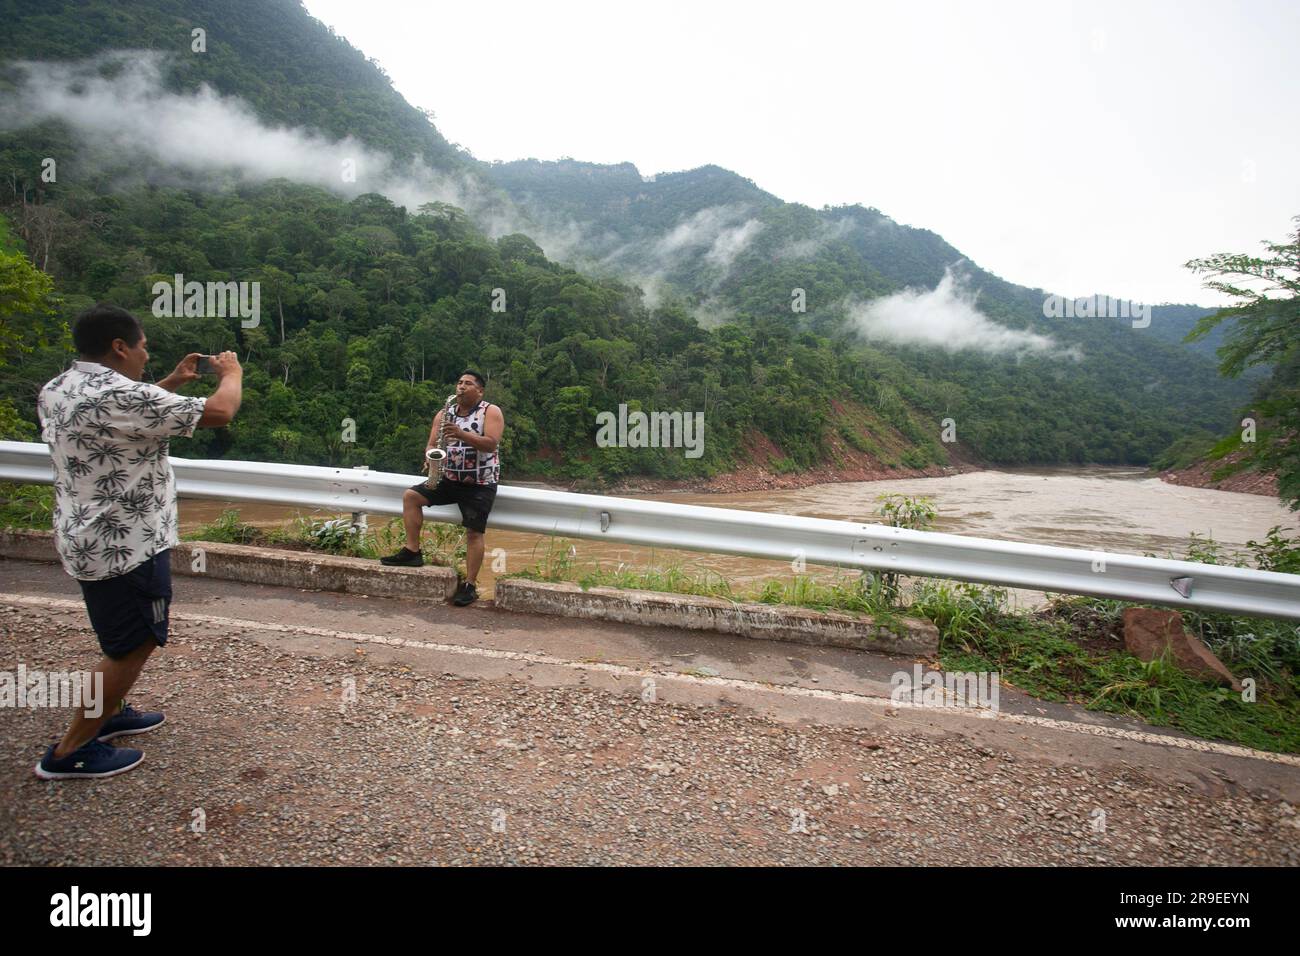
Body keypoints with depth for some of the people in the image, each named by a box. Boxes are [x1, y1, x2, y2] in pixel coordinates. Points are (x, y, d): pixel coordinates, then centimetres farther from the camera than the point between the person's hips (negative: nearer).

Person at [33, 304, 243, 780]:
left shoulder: (59, 390, 6)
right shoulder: (118, 396, -25)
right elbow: (220, 412, -24)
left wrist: (173, 382, 21)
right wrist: (232, 372, -4)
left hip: (91, 539, 10)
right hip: (125, 547, -10)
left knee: (129, 638, 26)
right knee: (133, 646, 4)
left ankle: (109, 714, 42)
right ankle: (69, 752, 15)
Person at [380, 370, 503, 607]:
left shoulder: (491, 412, -6)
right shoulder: (444, 414, 9)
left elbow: (491, 444, -19)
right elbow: (432, 444, 7)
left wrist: (461, 434, -29)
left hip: (480, 483, -5)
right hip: (449, 478, 6)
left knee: (474, 532, -9)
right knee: (411, 496, -5)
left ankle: (470, 585, -2)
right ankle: (412, 552, 1)